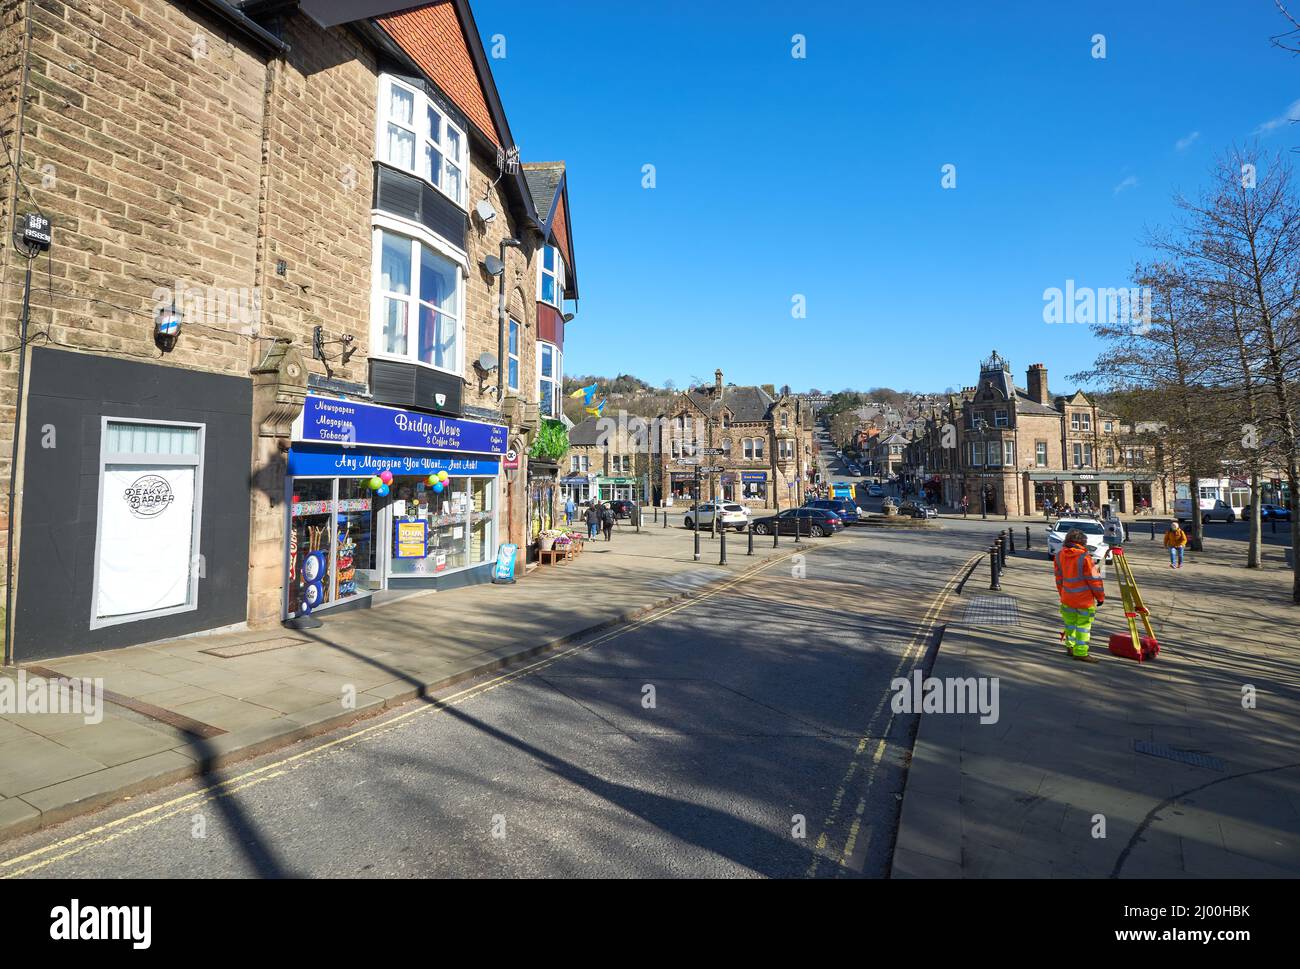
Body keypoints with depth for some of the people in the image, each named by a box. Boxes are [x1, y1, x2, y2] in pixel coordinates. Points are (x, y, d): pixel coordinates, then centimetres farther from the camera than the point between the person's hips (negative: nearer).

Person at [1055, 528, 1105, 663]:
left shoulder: (1059, 556, 1)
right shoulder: (1084, 557, -17)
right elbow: (1094, 579, -11)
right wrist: (1100, 596, 1)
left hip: (1067, 599, 5)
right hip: (1084, 600, -5)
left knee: (1070, 623, 18)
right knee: (1083, 625, 2)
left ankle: (1071, 647, 28)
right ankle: (1081, 653, 5)